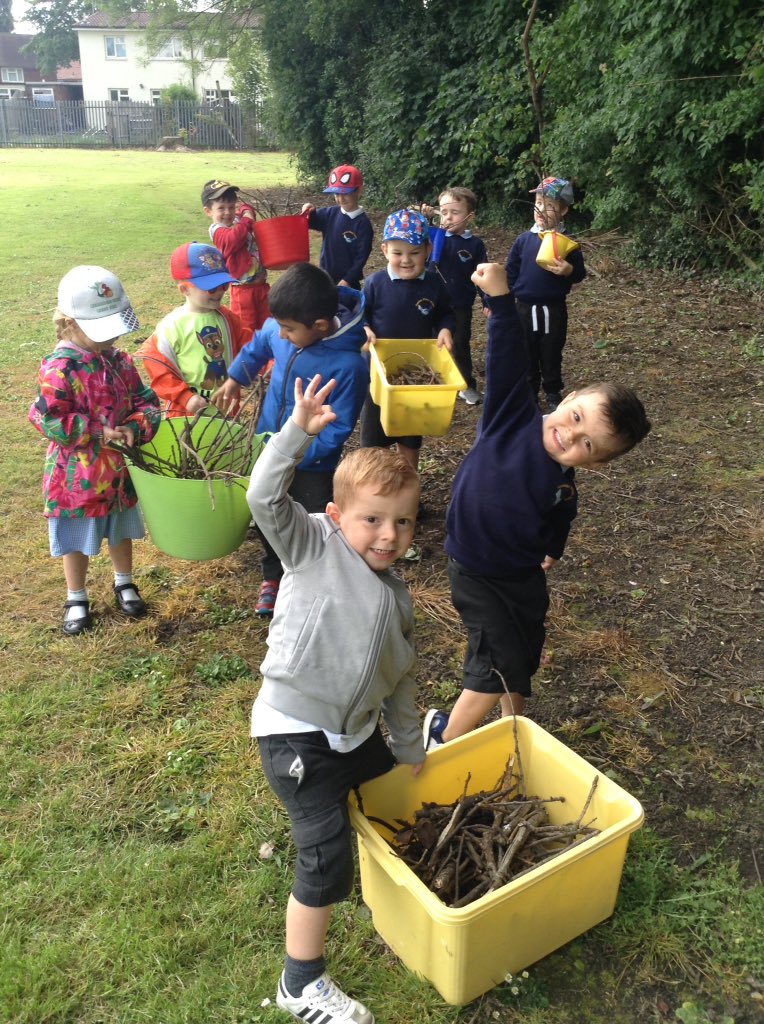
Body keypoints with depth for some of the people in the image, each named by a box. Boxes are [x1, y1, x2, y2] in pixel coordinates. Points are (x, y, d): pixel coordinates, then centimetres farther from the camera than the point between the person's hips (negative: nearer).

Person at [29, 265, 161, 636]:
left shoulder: (119, 360, -3)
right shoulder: (59, 369, -21)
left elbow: (146, 400, 0)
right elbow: (48, 419, -24)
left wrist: (135, 427, -20)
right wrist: (97, 432, -26)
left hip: (119, 468, 5)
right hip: (77, 475, -5)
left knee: (121, 531, 23)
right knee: (77, 539, 13)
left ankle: (124, 583, 45)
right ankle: (76, 598, 33)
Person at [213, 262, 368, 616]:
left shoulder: (348, 365, -31)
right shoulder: (281, 328, -14)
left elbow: (337, 429, -26)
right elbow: (258, 346, 11)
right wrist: (234, 379, 11)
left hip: (313, 464, -6)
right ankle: (273, 576, 49)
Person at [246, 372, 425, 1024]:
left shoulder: (396, 594, 8)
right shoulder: (313, 547, -9)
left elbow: (401, 677, 16)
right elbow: (266, 499, -26)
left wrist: (411, 747, 21)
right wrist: (298, 431, -34)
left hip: (356, 730, 7)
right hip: (296, 732, -7)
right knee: (328, 858, -7)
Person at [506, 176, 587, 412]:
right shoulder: (523, 239, 0)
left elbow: (580, 274, -3)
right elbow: (511, 271, 5)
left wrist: (569, 271, -25)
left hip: (554, 309, -2)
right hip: (525, 308, 2)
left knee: (551, 354, 11)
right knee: (526, 355, 11)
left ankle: (553, 393, 26)